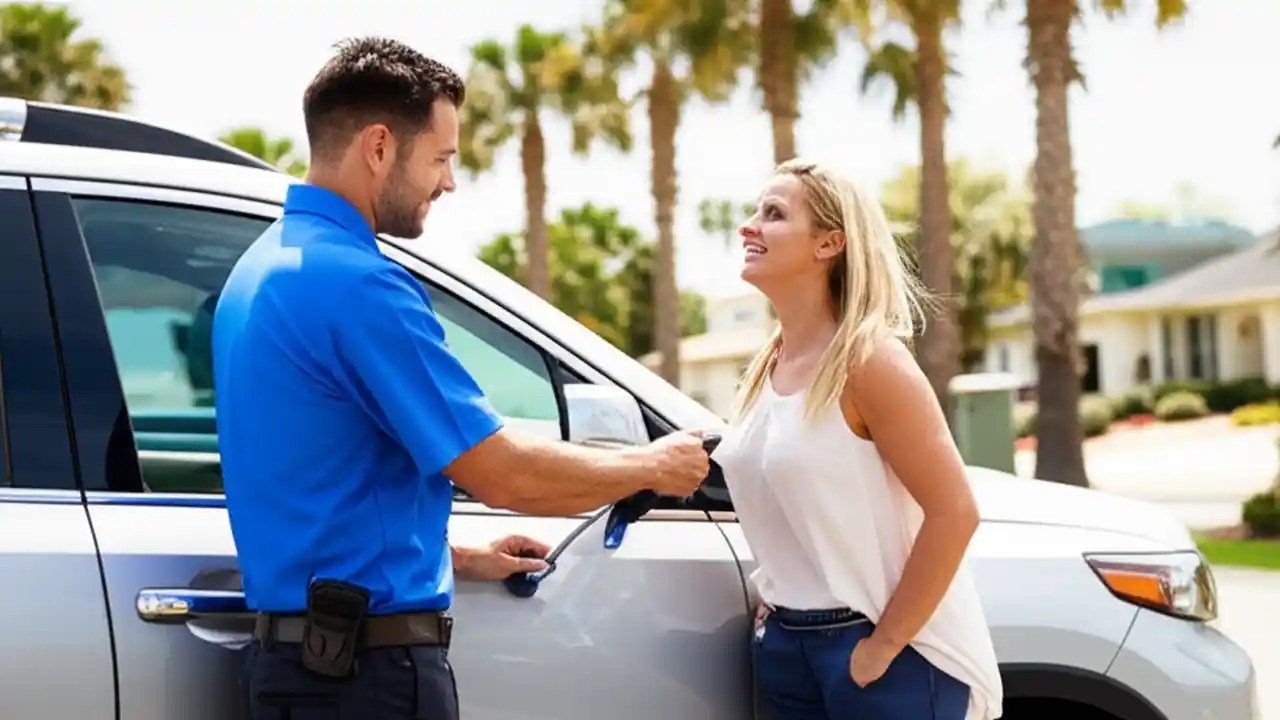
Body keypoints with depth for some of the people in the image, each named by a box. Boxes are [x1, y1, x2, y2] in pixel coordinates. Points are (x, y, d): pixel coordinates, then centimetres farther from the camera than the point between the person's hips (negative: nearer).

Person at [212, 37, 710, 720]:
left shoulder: (264, 267, 12)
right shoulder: (357, 282, -18)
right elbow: (504, 475, -17)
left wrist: (458, 558, 22)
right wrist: (654, 465, -2)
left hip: (299, 647, 10)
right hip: (368, 661, -10)